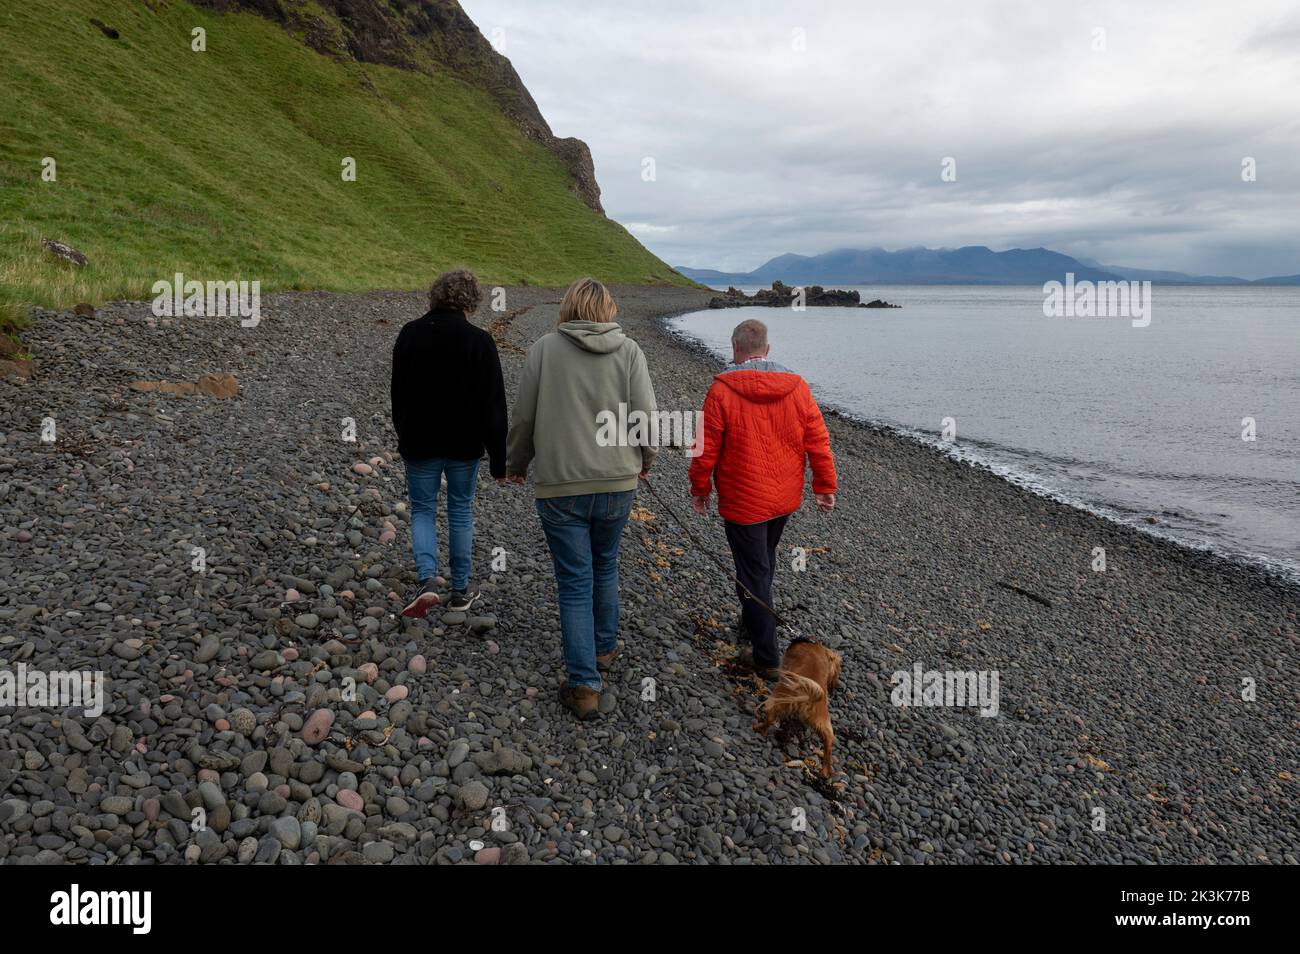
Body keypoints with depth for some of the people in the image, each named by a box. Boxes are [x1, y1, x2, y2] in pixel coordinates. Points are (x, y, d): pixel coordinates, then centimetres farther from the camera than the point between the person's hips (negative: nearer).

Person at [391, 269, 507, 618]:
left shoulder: (409, 334, -2)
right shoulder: (480, 341, -11)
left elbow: (398, 394, 9)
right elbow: (494, 405, -12)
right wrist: (498, 459, -7)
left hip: (419, 444, 1)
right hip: (464, 446, -1)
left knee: (422, 510, 13)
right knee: (461, 511, 13)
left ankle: (426, 579, -8)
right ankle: (460, 590, 21)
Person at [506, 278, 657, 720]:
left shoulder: (545, 348, -4)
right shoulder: (629, 350, -1)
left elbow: (523, 416, -1)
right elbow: (645, 415, -3)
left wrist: (516, 463, 16)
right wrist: (644, 460, 17)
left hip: (560, 486, -2)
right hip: (617, 483, 2)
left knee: (575, 582, 5)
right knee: (605, 566, 23)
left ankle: (583, 685, 6)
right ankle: (604, 647, 40)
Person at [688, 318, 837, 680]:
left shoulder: (722, 389, -15)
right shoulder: (797, 386, -3)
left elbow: (707, 447, -11)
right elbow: (818, 440, 0)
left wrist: (700, 489, 2)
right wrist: (825, 487, 9)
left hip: (744, 501, -5)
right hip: (785, 498, 5)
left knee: (753, 573, 2)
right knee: (765, 560, 26)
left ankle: (766, 657, 7)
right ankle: (754, 624, 44)